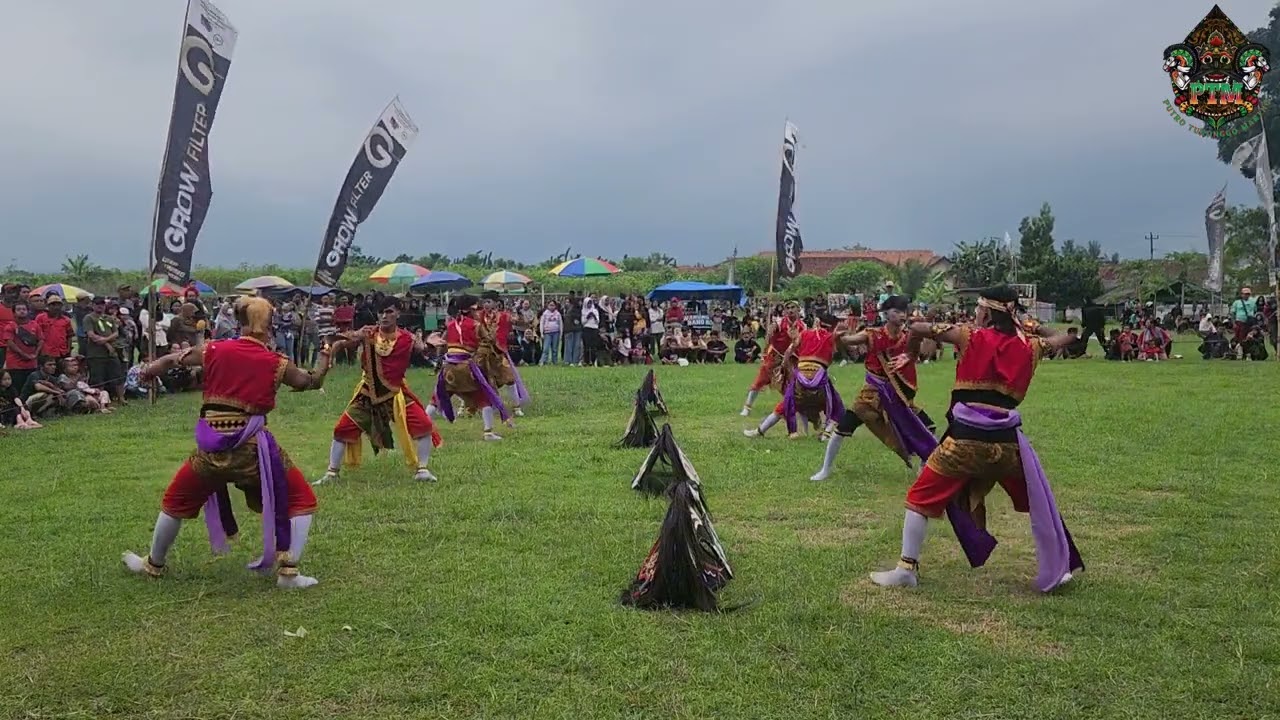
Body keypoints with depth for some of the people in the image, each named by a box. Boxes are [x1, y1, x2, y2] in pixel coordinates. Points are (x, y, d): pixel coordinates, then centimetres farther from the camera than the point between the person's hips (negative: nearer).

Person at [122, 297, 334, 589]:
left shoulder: (214, 350, 1)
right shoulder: (276, 363, -5)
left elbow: (170, 360, 15)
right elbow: (312, 382, 6)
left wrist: (147, 371, 35)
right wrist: (326, 355, 24)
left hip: (211, 448, 3)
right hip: (252, 448, -3)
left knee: (177, 500, 27)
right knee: (300, 500, 12)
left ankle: (153, 564, 44)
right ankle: (288, 572, 4)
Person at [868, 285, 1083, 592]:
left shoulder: (971, 337, 0)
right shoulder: (1028, 347, 9)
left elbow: (916, 329, 3)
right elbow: (1062, 338, 29)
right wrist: (1032, 328, 35)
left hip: (966, 438, -3)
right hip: (1007, 440, 3)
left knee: (921, 497, 10)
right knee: (1038, 502, 23)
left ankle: (906, 568, 7)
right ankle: (1060, 568, 30)